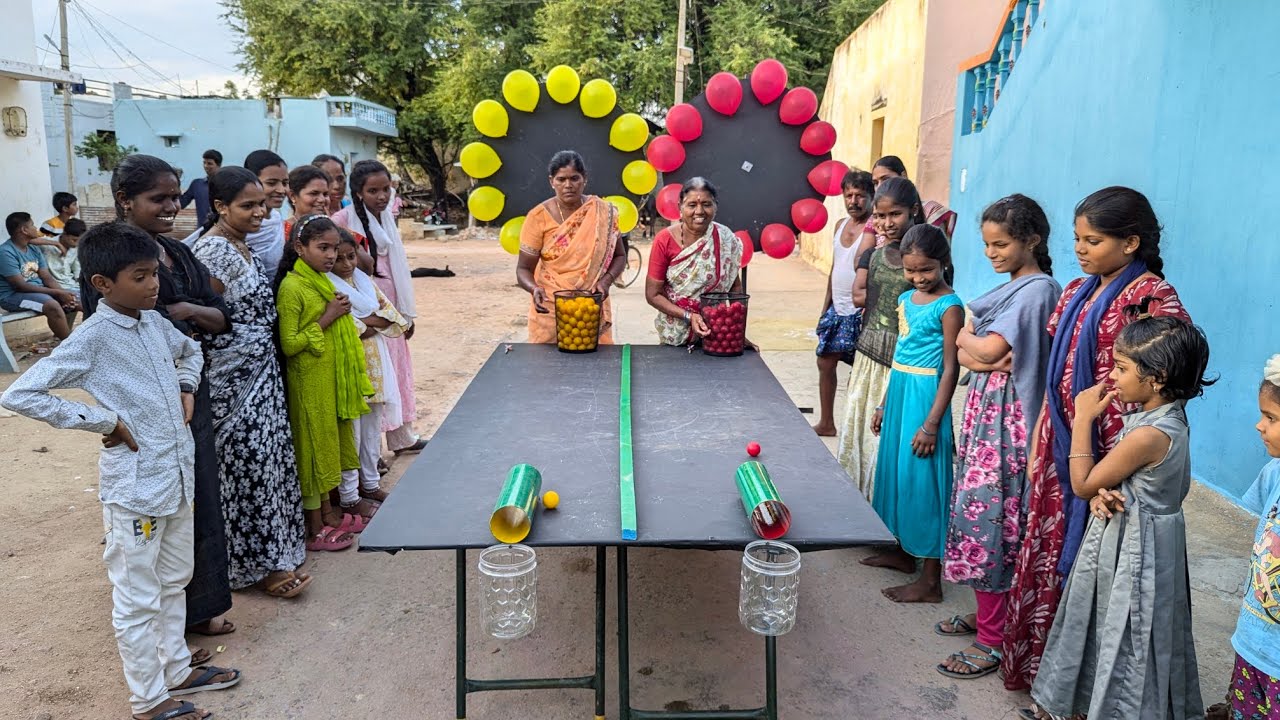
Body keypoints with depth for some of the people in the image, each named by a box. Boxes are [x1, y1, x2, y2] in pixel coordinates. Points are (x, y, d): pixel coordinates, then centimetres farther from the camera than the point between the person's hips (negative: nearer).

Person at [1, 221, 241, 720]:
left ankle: (176, 672, 38)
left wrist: (186, 388, 8)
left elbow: (190, 350, 26)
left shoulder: (154, 321, 4)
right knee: (138, 599, 8)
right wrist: (104, 420, -19)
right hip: (135, 483, -7)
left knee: (174, 583, 21)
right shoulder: (92, 338, -17)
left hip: (179, 470, 8)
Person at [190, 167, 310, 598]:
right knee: (247, 462, -2)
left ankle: (269, 552, 28)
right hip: (234, 379, -9)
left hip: (259, 372, 9)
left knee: (261, 458, 15)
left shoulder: (240, 246, 11)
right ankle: (256, 565, 9)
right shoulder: (211, 251, -17)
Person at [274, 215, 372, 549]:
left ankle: (329, 514, 29)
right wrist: (326, 318, -20)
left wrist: (342, 312, 6)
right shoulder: (291, 287, -17)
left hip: (332, 378, 9)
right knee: (313, 444, 1)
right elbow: (288, 344, -22)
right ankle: (315, 528, 12)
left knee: (331, 441, 16)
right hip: (309, 381, -9)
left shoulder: (323, 281, 10)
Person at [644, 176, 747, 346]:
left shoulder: (726, 240, -9)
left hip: (715, 332, 1)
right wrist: (688, 317, -21)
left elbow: (735, 286, 1)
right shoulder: (665, 240, -12)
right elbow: (653, 294, -9)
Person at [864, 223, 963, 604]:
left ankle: (930, 580, 6)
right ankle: (903, 550, 35)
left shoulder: (948, 307, -14)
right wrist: (885, 404, 17)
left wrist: (932, 423, -18)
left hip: (925, 397, -8)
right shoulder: (906, 299, 10)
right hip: (899, 394, 8)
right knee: (895, 470, 17)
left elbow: (950, 369, -15)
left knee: (922, 479, -4)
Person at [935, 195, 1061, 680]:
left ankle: (992, 642, 6)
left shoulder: (1037, 289, -14)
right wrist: (979, 353, -13)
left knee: (987, 517, -5)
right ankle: (987, 615, 29)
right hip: (984, 410, 9)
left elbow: (986, 349, -21)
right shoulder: (1014, 287, 15)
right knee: (980, 511, 14)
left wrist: (968, 337, 0)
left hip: (1004, 420, -9)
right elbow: (964, 353, 9)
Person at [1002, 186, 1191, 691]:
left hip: (1107, 453, -7)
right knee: (1048, 553, 15)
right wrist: (1037, 448, 12)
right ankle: (1043, 667, 33)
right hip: (1060, 449, 7)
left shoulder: (1153, 300, -13)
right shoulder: (1077, 293, 10)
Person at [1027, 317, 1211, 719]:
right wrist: (1101, 493, -14)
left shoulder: (1150, 434, -29)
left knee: (1125, 643, 7)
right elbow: (1116, 475, 9)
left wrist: (1083, 419, -14)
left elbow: (1083, 484, -18)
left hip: (1133, 550, -10)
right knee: (1104, 632, 22)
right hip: (1126, 540, 10)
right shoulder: (1164, 417, 1)